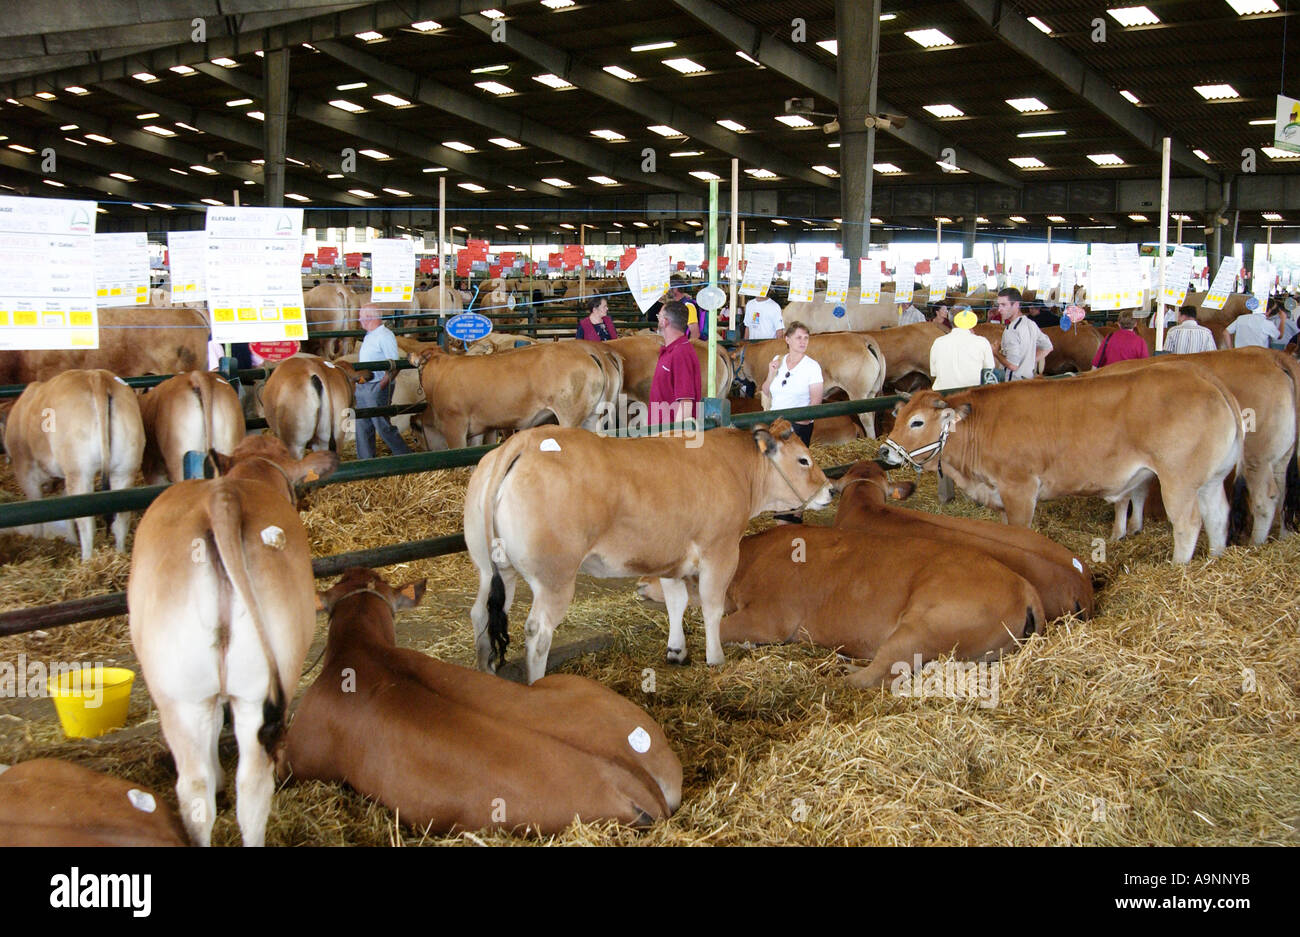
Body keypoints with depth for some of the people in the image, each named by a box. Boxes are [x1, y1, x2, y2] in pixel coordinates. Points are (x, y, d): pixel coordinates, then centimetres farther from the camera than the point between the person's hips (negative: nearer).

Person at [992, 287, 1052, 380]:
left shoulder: (1011, 330, -20)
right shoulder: (1031, 324, 8)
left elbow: (1013, 365, -25)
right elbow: (1047, 347, 20)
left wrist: (995, 353, -9)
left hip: (1015, 382, -9)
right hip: (1030, 379, 9)